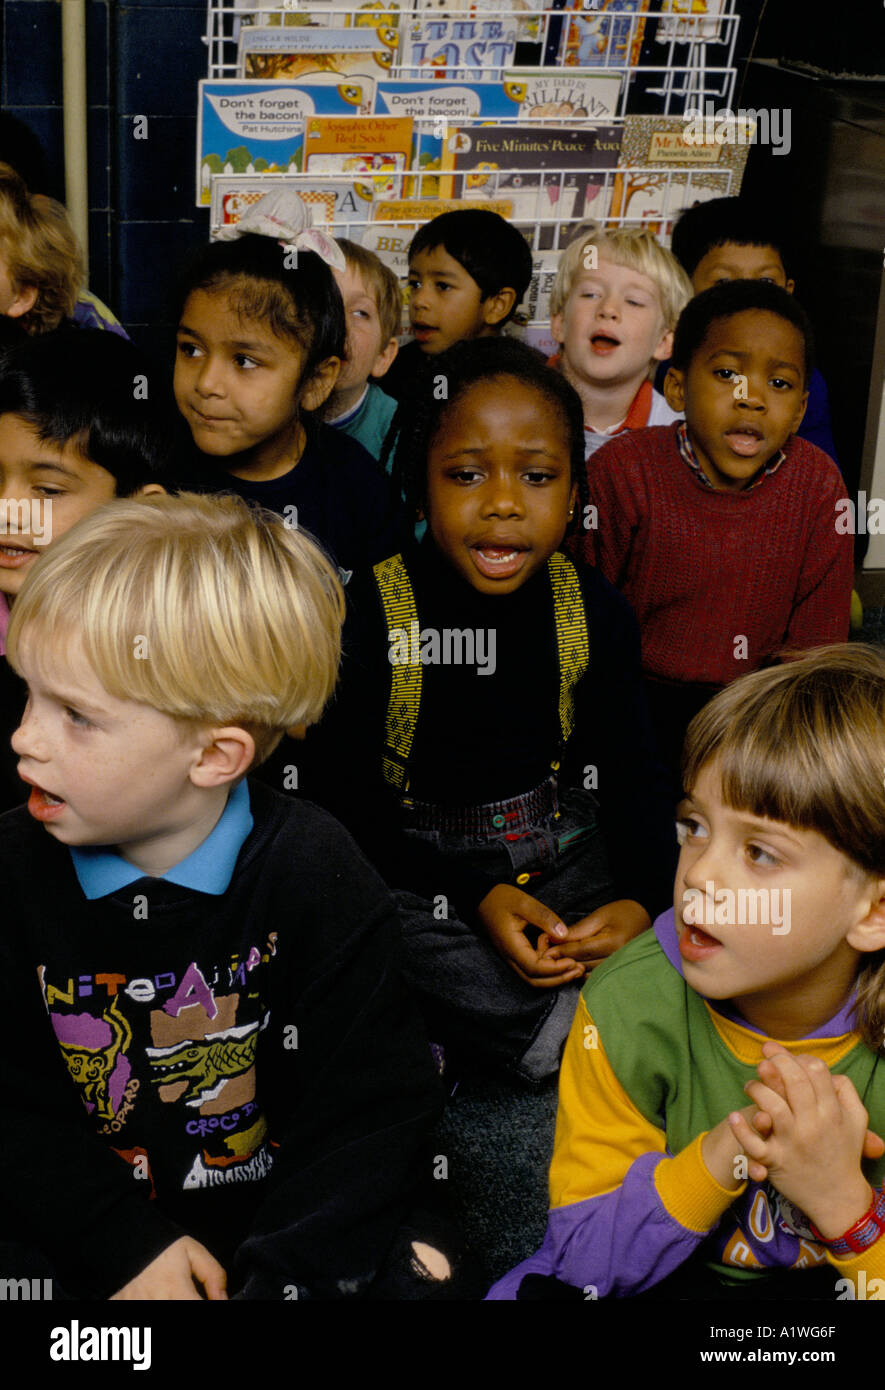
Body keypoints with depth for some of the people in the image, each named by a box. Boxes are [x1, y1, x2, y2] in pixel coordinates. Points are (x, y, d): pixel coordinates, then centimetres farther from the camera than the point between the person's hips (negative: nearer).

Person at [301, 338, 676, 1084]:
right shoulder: (372, 611, -13)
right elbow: (337, 790, -11)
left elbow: (631, 770, 3)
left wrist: (644, 897, -18)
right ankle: (569, 1032, -15)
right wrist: (473, 895, -22)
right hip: (413, 866, -2)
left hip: (562, 849, 3)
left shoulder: (595, 610, -3)